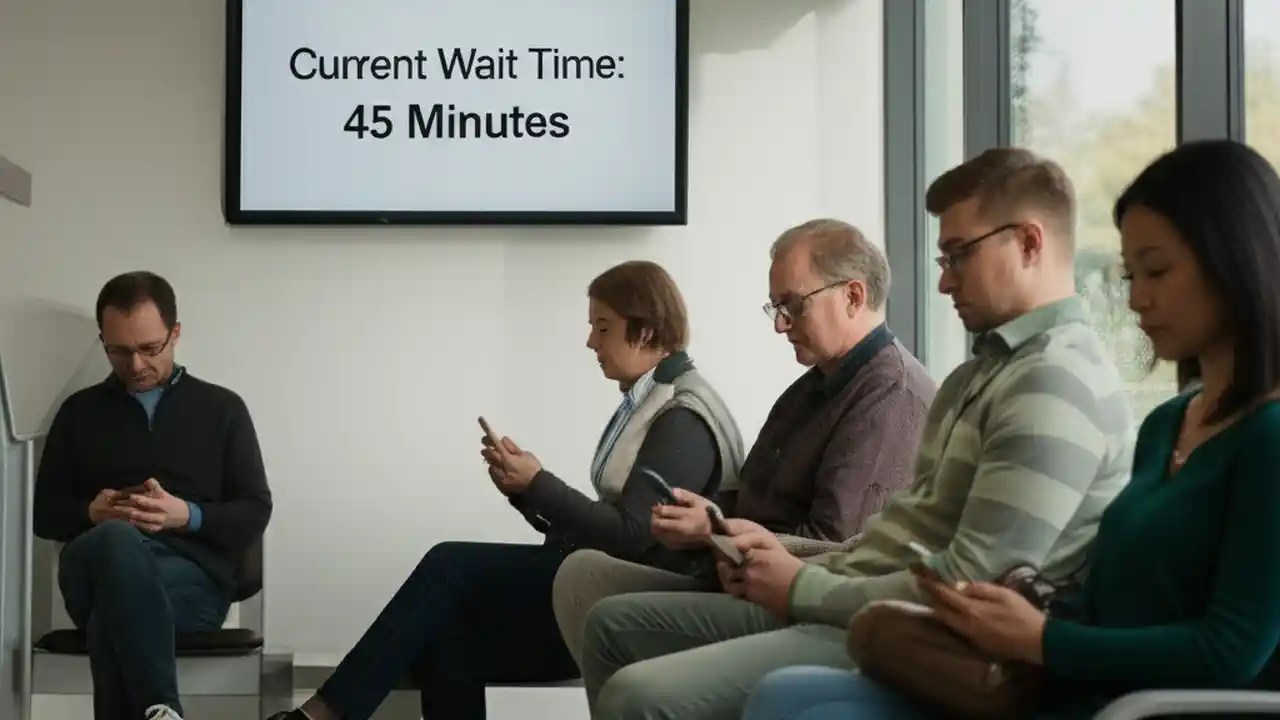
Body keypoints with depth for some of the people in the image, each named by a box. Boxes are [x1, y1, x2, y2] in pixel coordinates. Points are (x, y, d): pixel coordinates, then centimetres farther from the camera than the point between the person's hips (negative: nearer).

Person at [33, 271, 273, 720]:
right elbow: (45, 513, 19)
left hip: (195, 575, -1)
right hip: (103, 563, 1)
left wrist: (187, 515, -10)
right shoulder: (80, 411, 20)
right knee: (117, 540, -40)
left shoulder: (222, 409, 16)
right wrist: (92, 513, -5)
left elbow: (255, 514, 10)